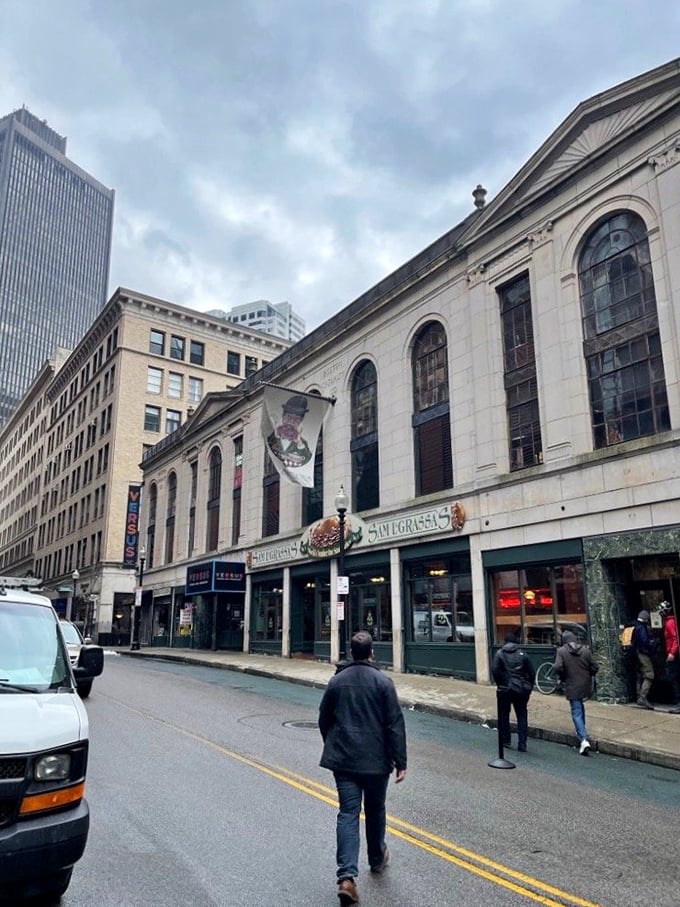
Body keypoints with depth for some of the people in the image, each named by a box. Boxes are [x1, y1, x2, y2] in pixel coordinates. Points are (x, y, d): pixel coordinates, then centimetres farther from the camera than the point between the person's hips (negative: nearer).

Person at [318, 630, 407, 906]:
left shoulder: (336, 681, 1)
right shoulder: (382, 681, -10)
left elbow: (324, 720, 10)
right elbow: (395, 724, -12)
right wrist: (400, 761, -6)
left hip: (343, 759, 2)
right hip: (376, 759, -2)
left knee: (348, 814, 3)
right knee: (375, 810, 19)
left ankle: (346, 876, -8)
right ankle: (377, 859, 38)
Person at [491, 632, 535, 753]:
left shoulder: (500, 653, -3)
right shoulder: (522, 654, 3)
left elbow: (495, 670, -14)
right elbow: (532, 672, 1)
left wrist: (500, 683, -1)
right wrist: (529, 687, 10)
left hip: (505, 689, -1)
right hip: (521, 689, 2)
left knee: (504, 715, 14)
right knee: (522, 716, 8)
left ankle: (506, 740, 20)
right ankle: (522, 744, 4)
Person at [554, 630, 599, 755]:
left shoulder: (561, 651, -10)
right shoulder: (585, 650, 0)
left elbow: (558, 668, -20)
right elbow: (595, 667, -1)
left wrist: (563, 678, -1)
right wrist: (587, 676, 15)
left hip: (572, 687, -4)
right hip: (585, 686, 4)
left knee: (576, 712, 0)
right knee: (580, 707, 27)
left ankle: (584, 739, -12)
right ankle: (581, 731, 39)